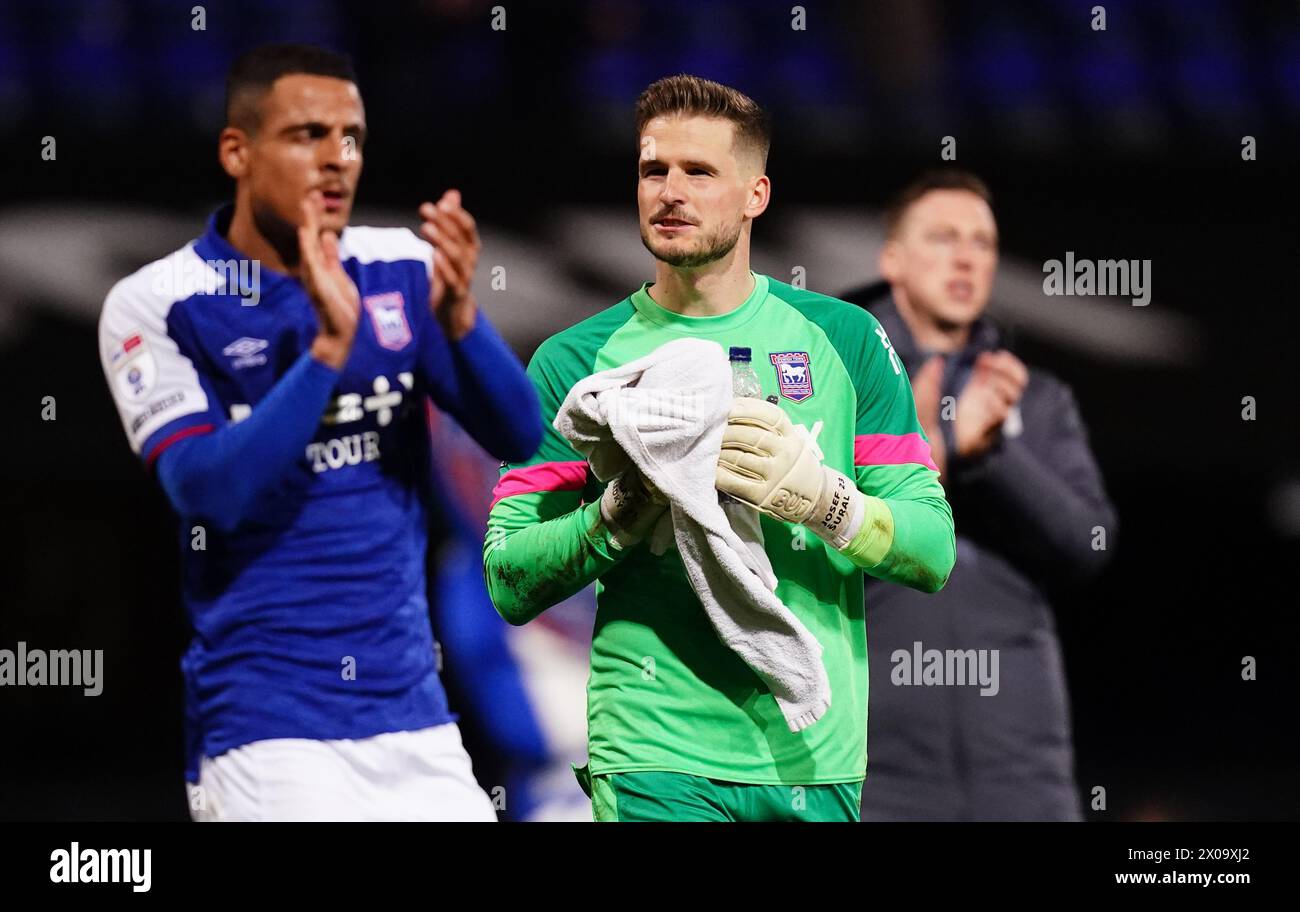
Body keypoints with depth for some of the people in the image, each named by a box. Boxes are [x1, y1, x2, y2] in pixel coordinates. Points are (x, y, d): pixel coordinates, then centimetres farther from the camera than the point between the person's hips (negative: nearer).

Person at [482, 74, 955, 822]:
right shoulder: (578, 360, 4)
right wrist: (626, 508, -16)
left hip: (817, 758, 2)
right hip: (657, 755, -2)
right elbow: (510, 584, 0)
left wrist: (824, 500, -15)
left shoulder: (843, 339, 8)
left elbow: (934, 552, 3)